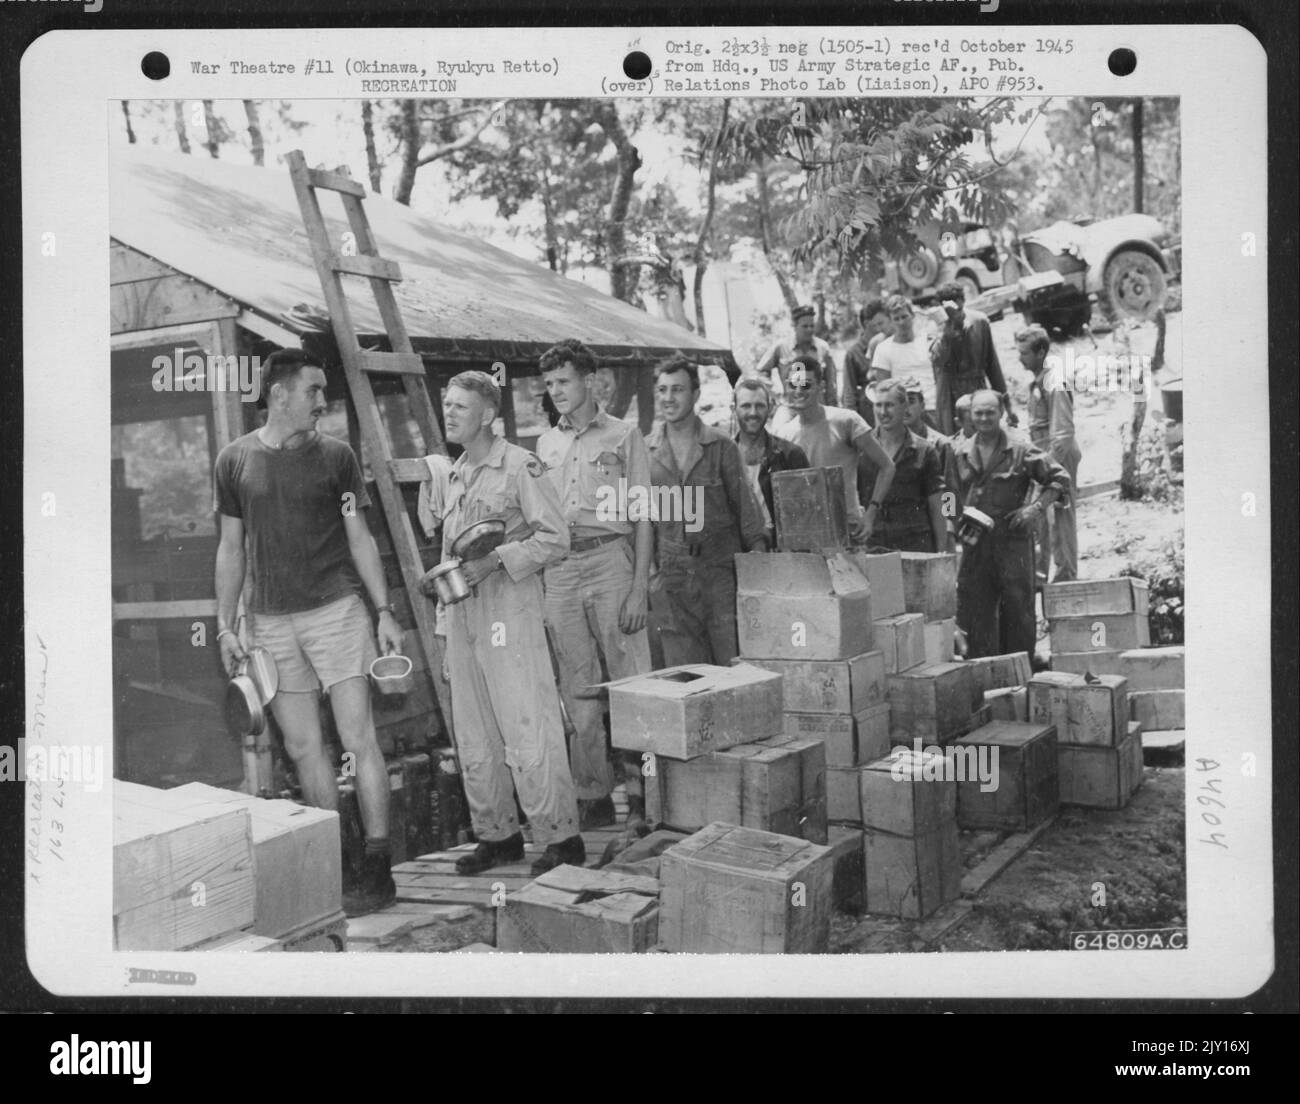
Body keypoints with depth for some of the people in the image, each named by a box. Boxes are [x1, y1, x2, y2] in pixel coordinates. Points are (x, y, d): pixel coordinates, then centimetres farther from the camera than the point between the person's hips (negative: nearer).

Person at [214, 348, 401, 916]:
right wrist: (225, 625, 7)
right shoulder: (235, 460, 5)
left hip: (336, 609, -2)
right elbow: (231, 547, 11)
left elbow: (359, 538, 5)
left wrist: (385, 611, 0)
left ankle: (377, 867, 1)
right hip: (271, 620, 2)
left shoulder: (335, 456, 2)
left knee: (357, 739, -4)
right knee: (302, 746, 7)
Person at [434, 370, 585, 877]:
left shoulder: (521, 466, -8)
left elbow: (554, 539, -12)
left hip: (509, 606, -8)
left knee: (527, 732, -7)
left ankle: (561, 838, 3)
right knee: (473, 737, 11)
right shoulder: (455, 474, 16)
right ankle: (497, 835, 23)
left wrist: (494, 560, -18)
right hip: (462, 612, 8)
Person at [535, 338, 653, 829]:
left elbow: (643, 516, -1)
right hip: (559, 571, 4)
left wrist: (639, 586, -10)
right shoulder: (546, 444, 16)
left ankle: (642, 789, 3)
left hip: (610, 558, -4)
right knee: (577, 691, 5)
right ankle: (593, 797, 12)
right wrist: (538, 586, 7)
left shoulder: (623, 436, 3)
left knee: (630, 682, -5)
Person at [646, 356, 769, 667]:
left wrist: (757, 552, -3)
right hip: (670, 580, 1)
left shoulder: (721, 447, 3)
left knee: (734, 662, -2)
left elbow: (744, 504, 6)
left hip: (721, 570, -1)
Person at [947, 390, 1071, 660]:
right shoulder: (959, 452, 9)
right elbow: (952, 495, 16)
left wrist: (1036, 508, -9)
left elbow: (1059, 478, 2)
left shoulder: (1020, 450, -2)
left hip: (1013, 538, -3)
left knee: (1017, 605, 1)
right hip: (974, 541, 3)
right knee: (974, 608, 4)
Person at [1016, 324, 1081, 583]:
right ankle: (1038, 573, 27)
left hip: (1059, 458, -9)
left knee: (1060, 520, 1)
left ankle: (1066, 578, 11)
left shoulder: (1054, 386, -20)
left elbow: (1063, 435, -22)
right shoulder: (1034, 382, 6)